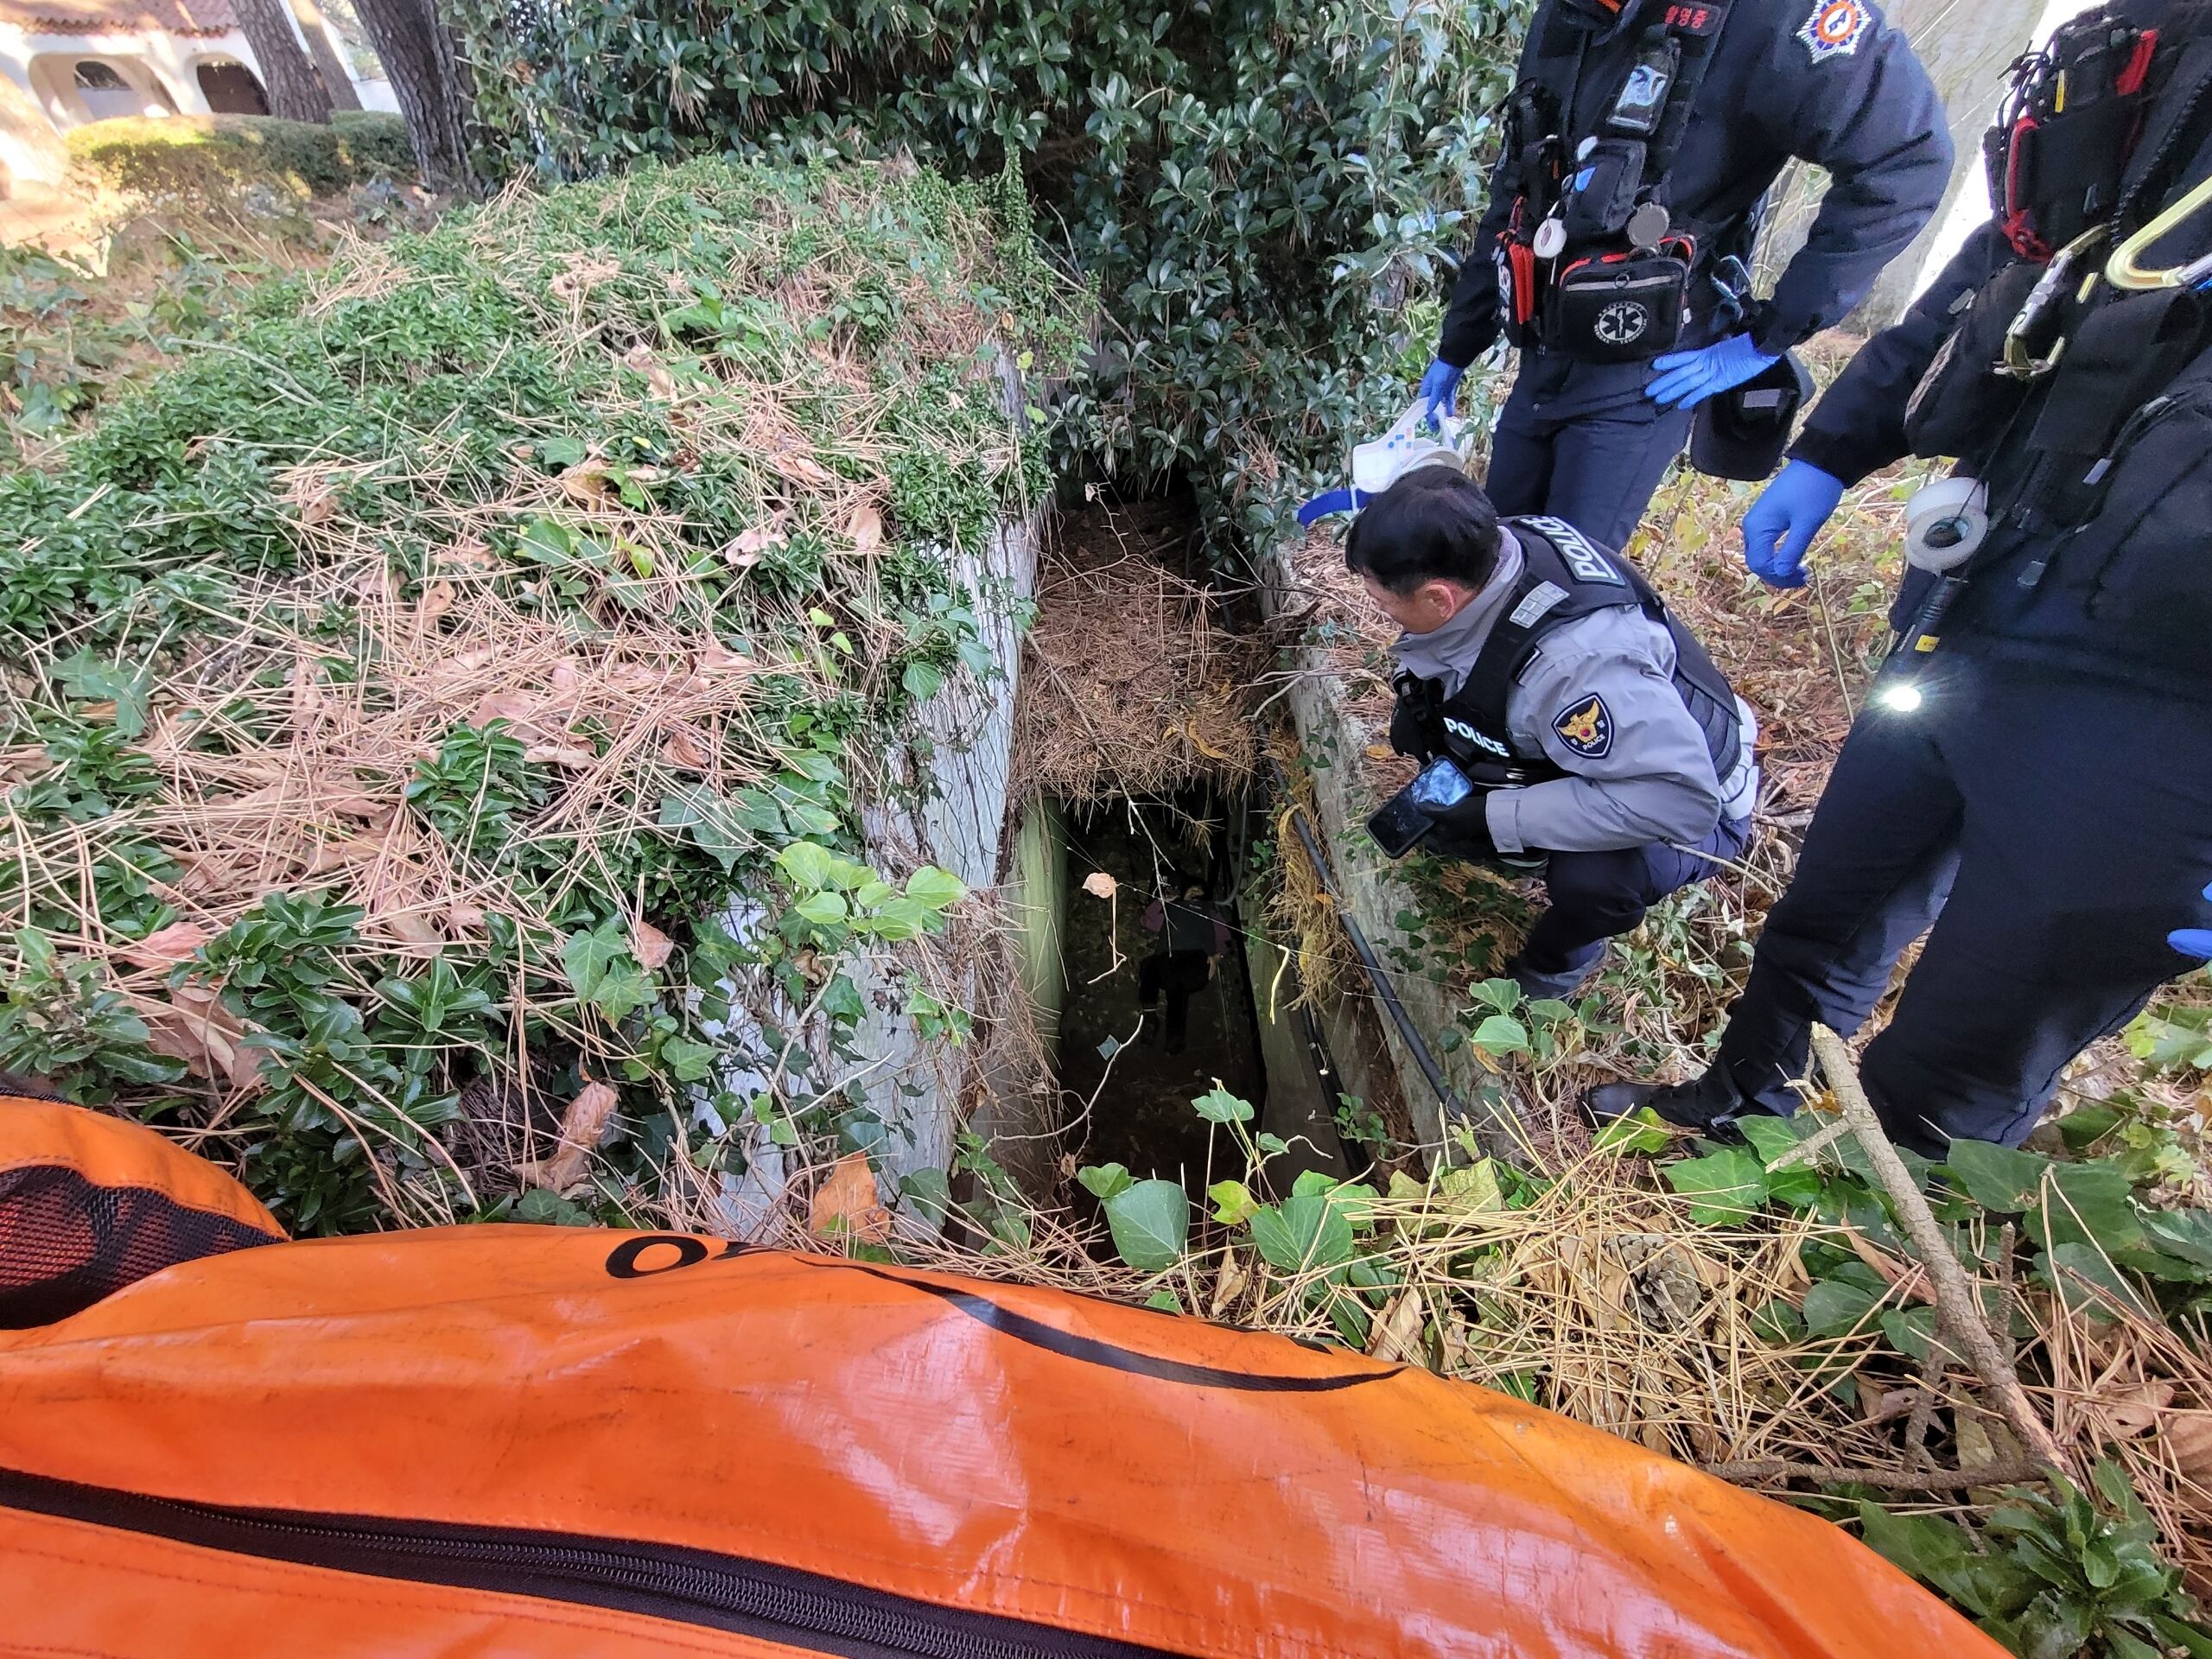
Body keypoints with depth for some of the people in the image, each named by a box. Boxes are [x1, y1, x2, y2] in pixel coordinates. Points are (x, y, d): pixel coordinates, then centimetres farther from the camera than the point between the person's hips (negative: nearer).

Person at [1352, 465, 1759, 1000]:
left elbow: (1679, 800, -41)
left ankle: (1557, 958, 1)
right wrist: (1417, 688, -14)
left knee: (1589, 878, -33)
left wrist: (1500, 817, -37)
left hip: (1690, 801, -7)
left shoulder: (1578, 662, -43)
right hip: (1574, 749, 7)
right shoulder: (1490, 546, -20)